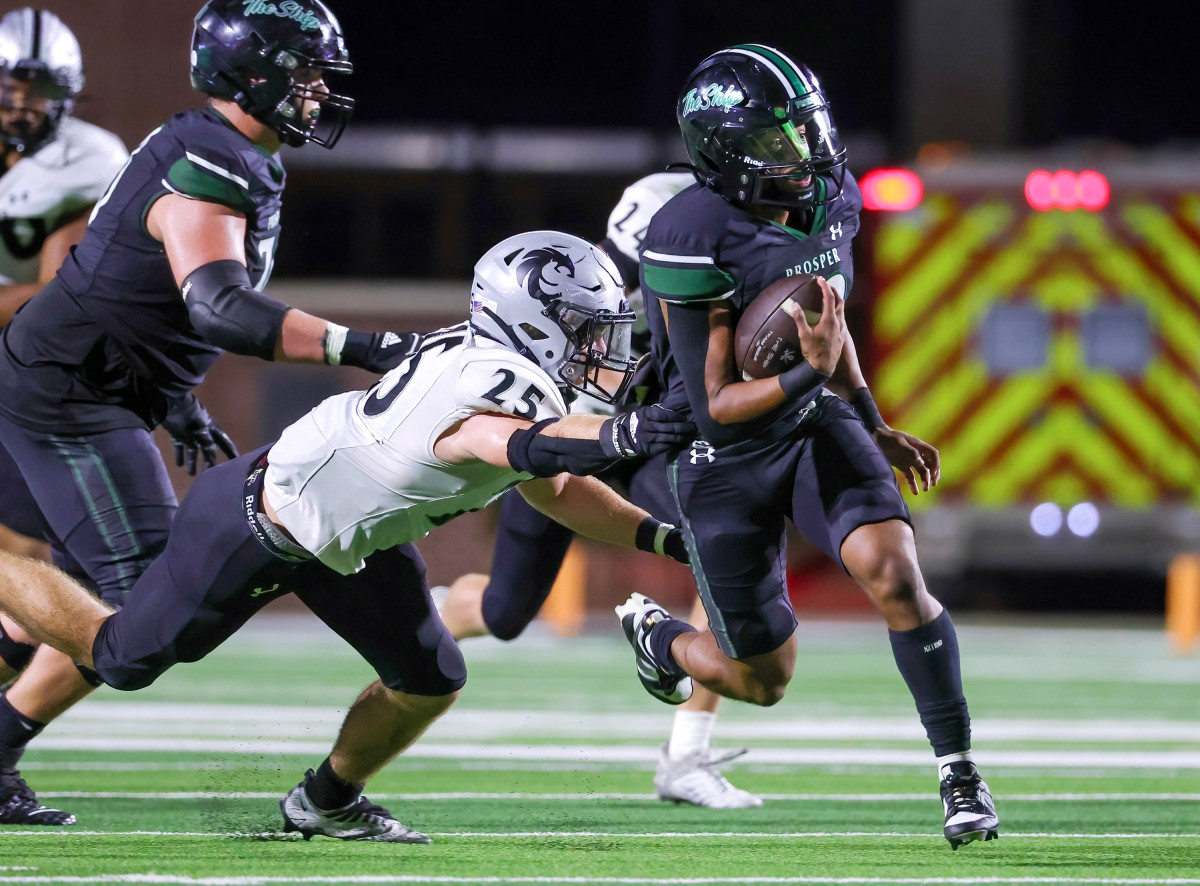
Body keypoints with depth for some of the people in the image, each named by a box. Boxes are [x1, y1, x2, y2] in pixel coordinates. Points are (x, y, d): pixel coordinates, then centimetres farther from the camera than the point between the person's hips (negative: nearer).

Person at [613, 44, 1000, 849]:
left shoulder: (829, 204, -6)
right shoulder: (694, 244, -28)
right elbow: (715, 407, -27)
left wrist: (875, 427, 16)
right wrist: (811, 375, -41)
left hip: (815, 427, 5)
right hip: (726, 458, -5)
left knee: (893, 574, -21)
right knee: (763, 680, 7)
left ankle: (959, 770, -9)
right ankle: (655, 633, 41)